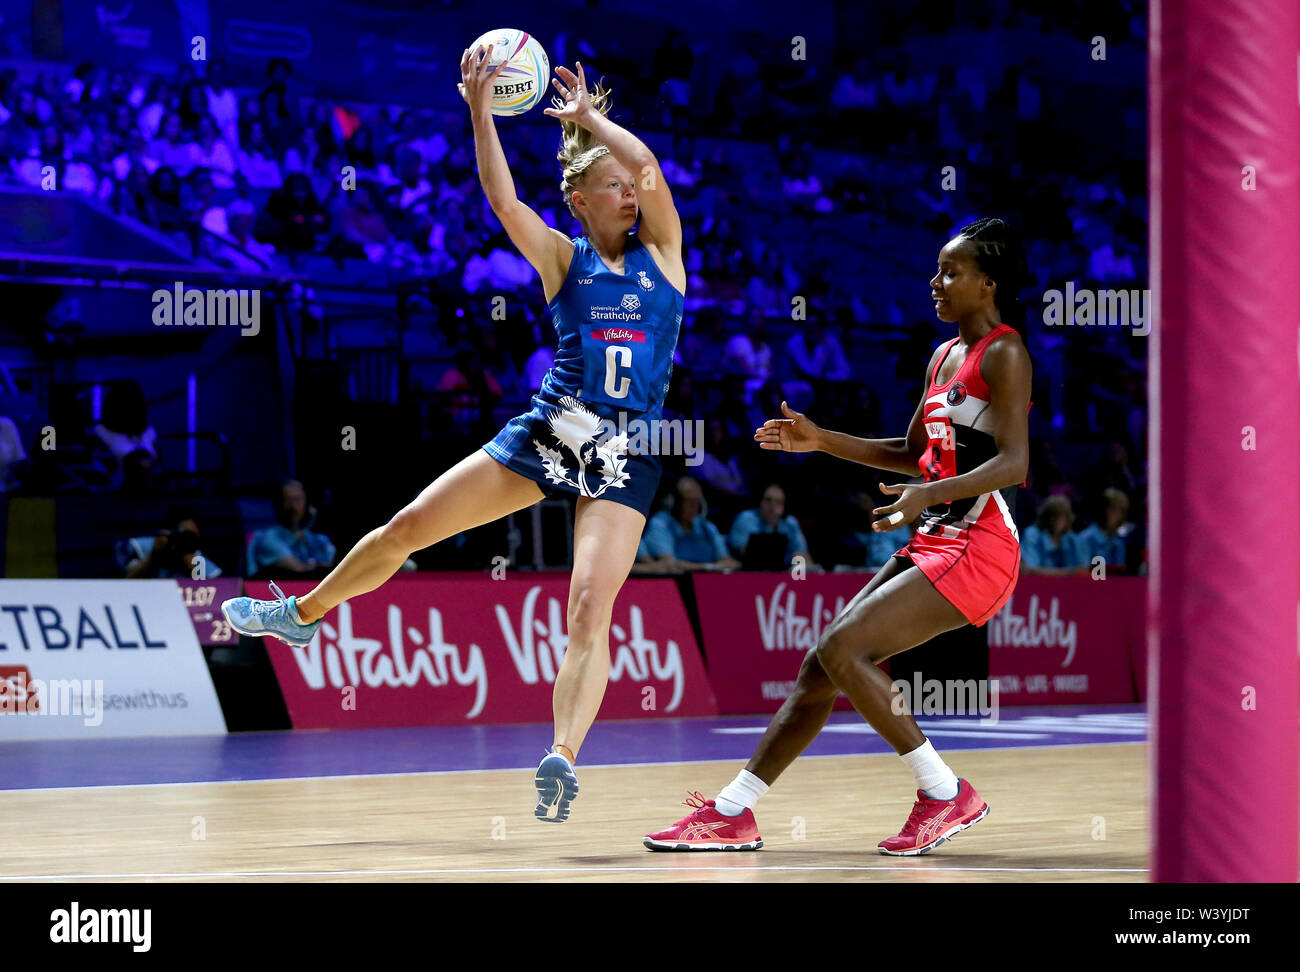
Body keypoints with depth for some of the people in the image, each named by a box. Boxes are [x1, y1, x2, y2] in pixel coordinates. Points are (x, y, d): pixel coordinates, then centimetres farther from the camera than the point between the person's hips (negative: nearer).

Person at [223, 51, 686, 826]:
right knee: (407, 528, 4)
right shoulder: (562, 258, 5)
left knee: (591, 611, -18)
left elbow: (651, 166, -11)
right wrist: (481, 111, -20)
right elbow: (503, 200, -12)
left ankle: (563, 758, -29)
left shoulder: (661, 252, 5)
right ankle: (305, 612, 29)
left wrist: (591, 117, 1)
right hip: (548, 432, 2)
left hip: (626, 457, -2)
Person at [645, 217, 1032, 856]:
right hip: (934, 543, 9)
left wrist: (928, 494, -32)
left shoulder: (1004, 354, -9)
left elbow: (1015, 464, -20)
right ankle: (732, 814, 9)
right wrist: (821, 440, 20)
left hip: (976, 551, -9)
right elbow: (911, 454, 28)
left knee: (842, 648, -18)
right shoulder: (944, 357, 18)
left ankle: (947, 796, -9)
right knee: (822, 664, 5)